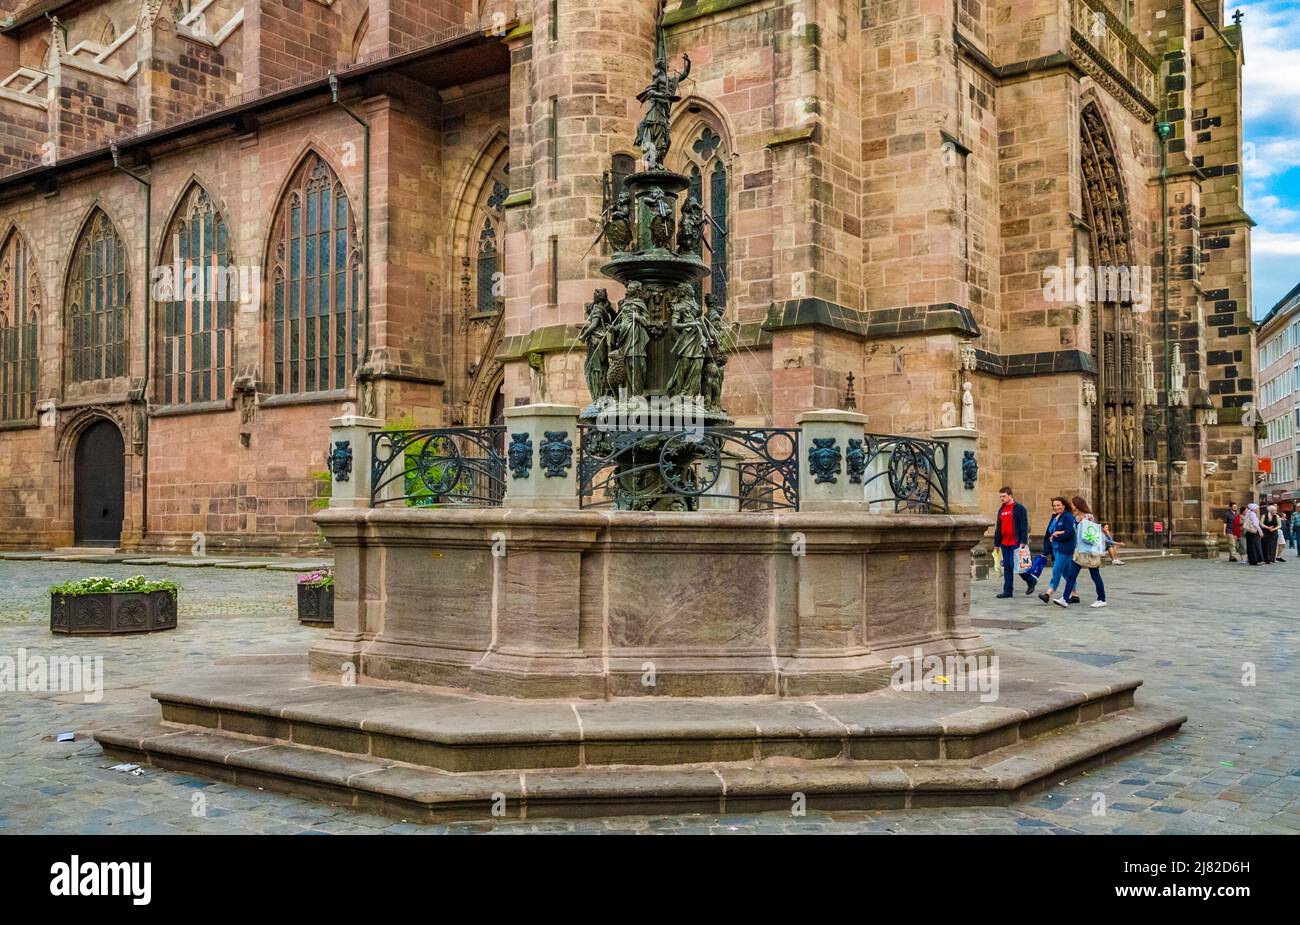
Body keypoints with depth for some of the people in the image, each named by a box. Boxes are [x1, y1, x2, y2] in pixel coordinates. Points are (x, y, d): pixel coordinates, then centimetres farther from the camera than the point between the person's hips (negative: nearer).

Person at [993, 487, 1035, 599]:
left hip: (1016, 543, -7)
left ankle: (1031, 581, 14)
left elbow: (1024, 526, -10)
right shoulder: (1001, 510, 15)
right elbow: (998, 527, 19)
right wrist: (996, 543, 16)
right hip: (1004, 543, 7)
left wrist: (1023, 542, -17)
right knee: (1007, 567, 5)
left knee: (1015, 565, -9)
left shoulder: (1019, 508, -5)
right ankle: (1007, 591, 8)